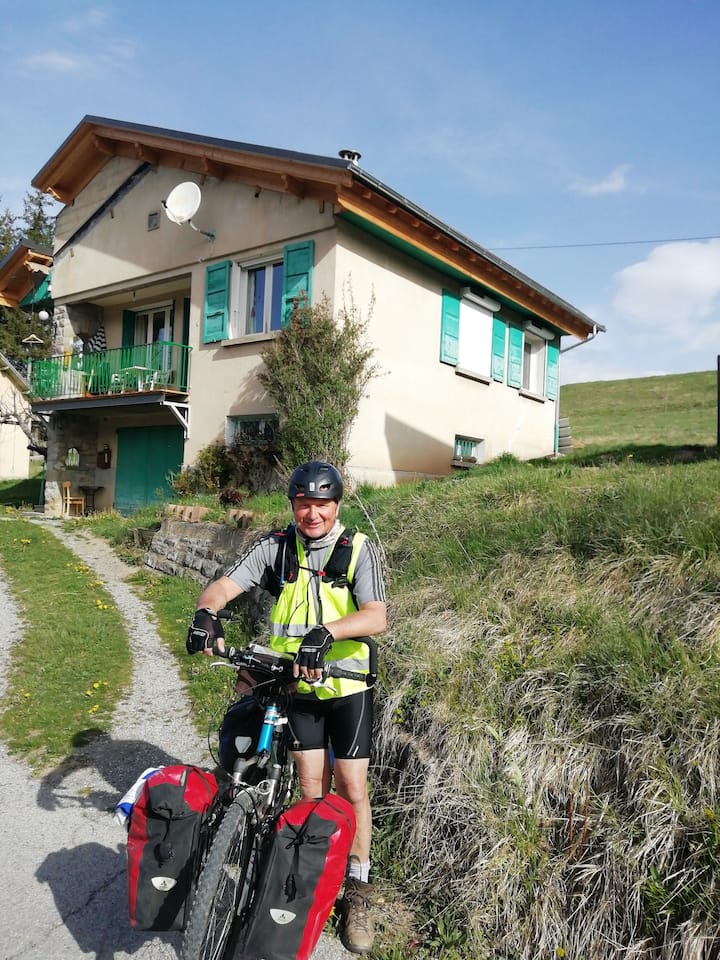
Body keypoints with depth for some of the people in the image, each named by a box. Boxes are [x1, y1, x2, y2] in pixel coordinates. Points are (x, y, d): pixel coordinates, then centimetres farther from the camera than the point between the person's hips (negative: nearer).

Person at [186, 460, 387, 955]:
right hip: (297, 686, 2)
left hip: (348, 686, -2)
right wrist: (207, 612, -36)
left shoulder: (359, 549, -15)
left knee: (352, 789, 4)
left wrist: (326, 631, -43)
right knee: (312, 789, 11)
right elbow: (225, 584, -14)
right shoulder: (276, 546, -7)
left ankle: (358, 889, 25)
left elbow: (376, 617, -26)